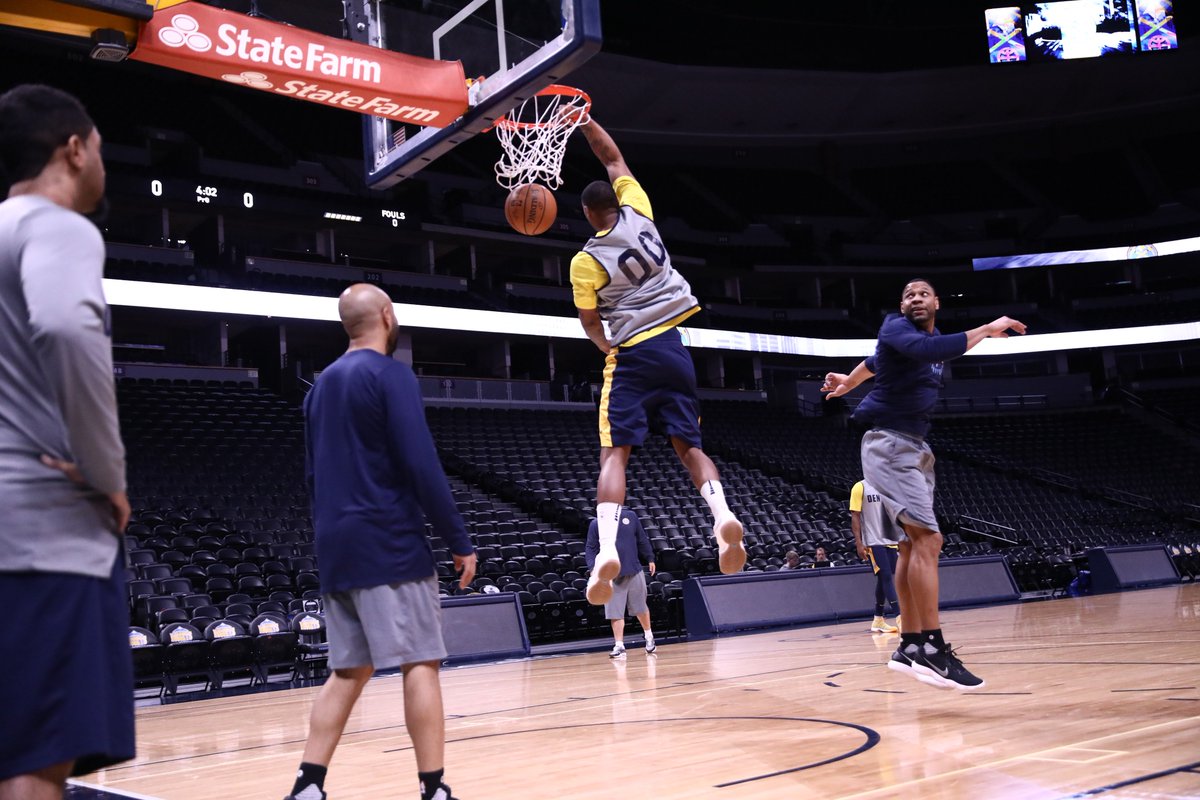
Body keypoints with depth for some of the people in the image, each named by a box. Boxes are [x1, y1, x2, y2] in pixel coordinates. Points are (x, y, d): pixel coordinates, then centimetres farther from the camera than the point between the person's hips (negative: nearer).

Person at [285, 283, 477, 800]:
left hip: (336, 547, 8)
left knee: (349, 670, 11)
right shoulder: (390, 375, -8)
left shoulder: (322, 384, 16)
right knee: (420, 663, -3)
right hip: (389, 544, -7)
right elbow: (421, 466, -15)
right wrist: (460, 541, -10)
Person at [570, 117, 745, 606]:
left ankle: (607, 550, -22)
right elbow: (614, 159, 16)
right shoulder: (639, 213, 1)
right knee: (688, 445, 11)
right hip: (672, 348, 4)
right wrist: (583, 119, 21)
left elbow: (591, 323, 3)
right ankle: (722, 514, -14)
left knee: (615, 452, -5)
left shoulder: (585, 261, -7)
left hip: (632, 355, -4)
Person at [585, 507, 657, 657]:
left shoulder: (630, 516, 3)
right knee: (615, 612, -2)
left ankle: (649, 636, 35)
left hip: (634, 572, 1)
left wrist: (650, 559, 12)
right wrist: (593, 567, -16)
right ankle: (619, 645, 4)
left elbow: (642, 540, 11)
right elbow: (590, 549, -1)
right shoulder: (596, 525, -2)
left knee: (641, 607, 14)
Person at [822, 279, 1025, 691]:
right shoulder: (895, 327, -10)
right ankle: (932, 648, -21)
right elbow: (928, 350, -34)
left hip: (914, 447, 10)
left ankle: (910, 645, 14)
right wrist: (987, 329, -26)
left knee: (914, 543, 8)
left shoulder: (935, 335, 16)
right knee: (927, 538, -19)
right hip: (889, 443, -9)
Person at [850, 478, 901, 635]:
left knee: (884, 578, 8)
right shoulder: (860, 487, -5)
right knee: (886, 577, -12)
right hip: (873, 542, -6)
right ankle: (901, 618, -17)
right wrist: (858, 543, -14)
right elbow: (855, 516, -7)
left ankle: (878, 620, 18)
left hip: (890, 540, 6)